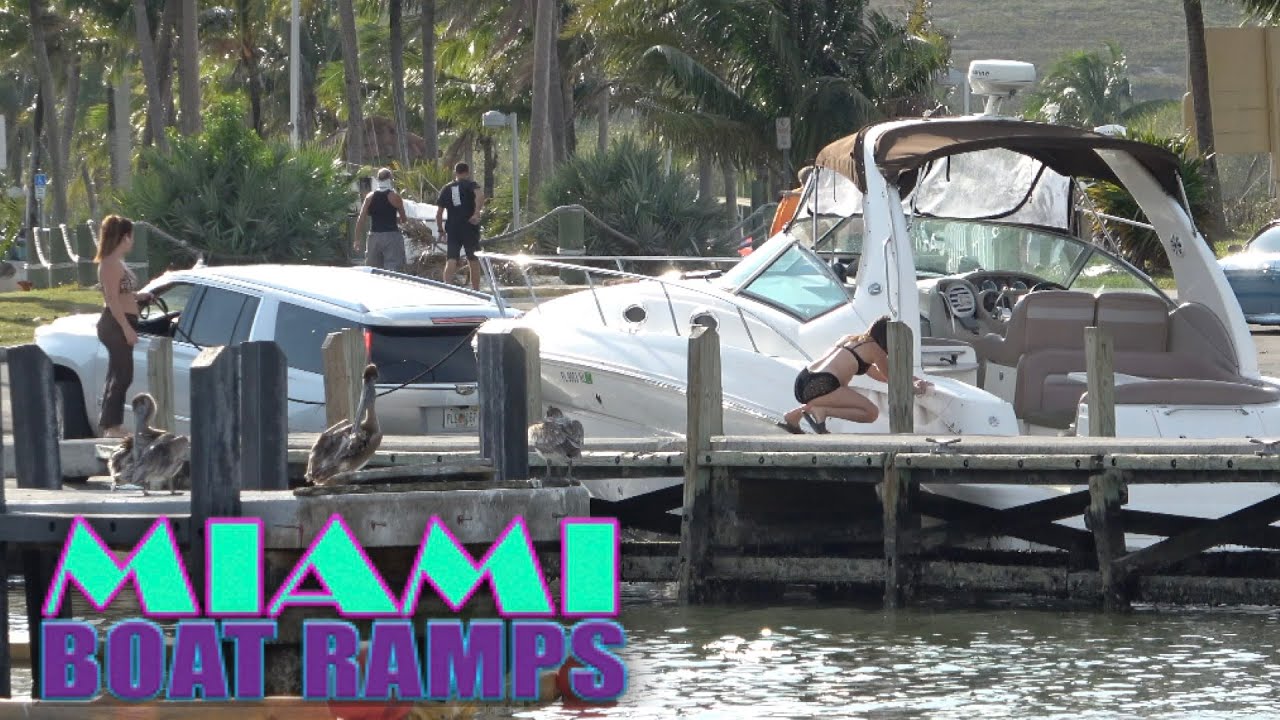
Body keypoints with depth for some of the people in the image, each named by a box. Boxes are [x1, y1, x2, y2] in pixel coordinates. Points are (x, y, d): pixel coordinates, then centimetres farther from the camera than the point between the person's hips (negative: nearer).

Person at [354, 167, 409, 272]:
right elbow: (403, 219, 4)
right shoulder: (394, 197, -5)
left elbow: (360, 219, 1)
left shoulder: (370, 197, 3)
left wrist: (357, 240, 5)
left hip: (375, 236, 3)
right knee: (393, 270, -6)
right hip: (391, 235, -3)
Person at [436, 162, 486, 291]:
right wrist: (477, 213, -24)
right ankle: (475, 289, 15)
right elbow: (480, 195, -21)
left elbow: (439, 212, 10)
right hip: (470, 227, -2)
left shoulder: (446, 189, 13)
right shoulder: (471, 185, 2)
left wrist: (440, 229, 16)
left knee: (451, 260, -5)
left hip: (452, 228, 2)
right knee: (473, 260, 9)